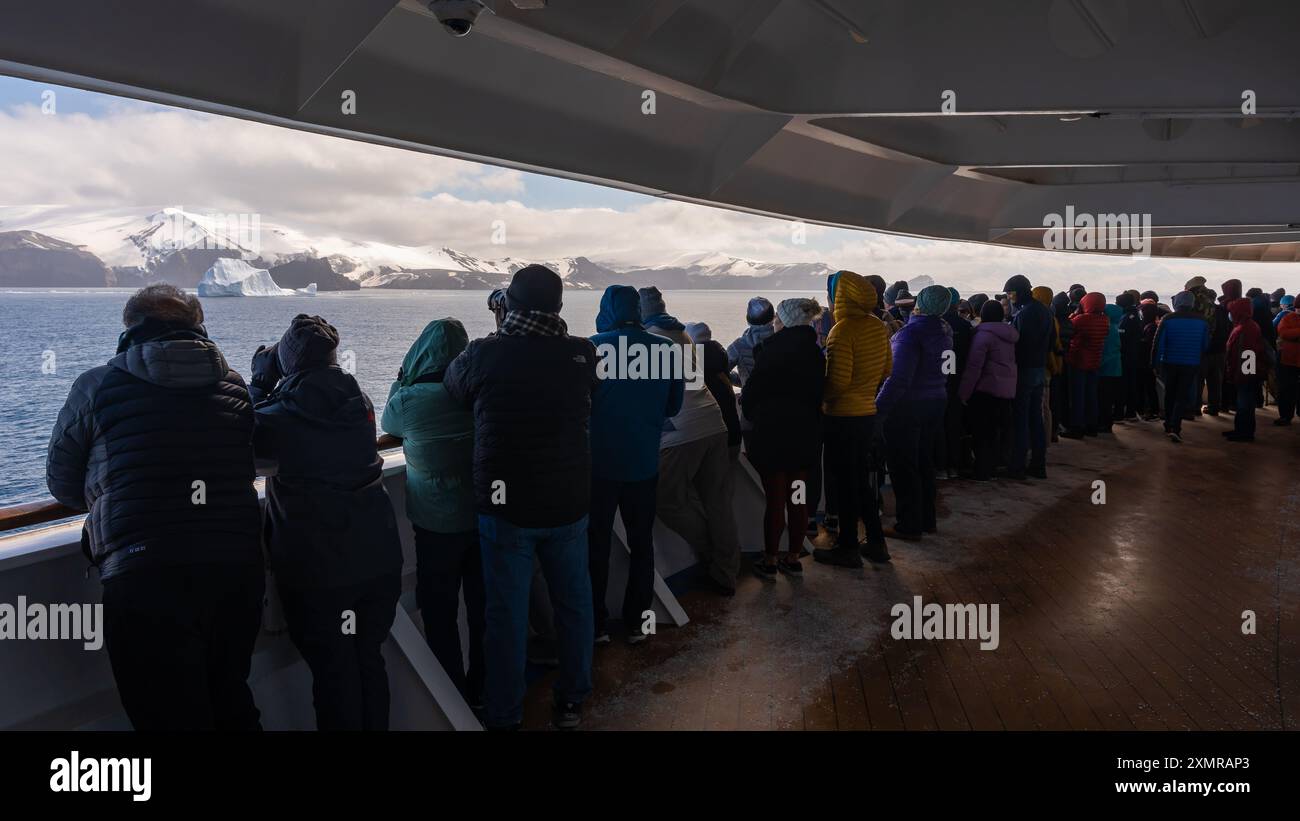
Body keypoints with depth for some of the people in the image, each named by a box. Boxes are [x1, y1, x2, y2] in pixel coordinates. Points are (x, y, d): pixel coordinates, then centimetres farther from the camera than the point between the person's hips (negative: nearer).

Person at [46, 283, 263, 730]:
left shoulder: (96, 387, 3)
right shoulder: (235, 387, 10)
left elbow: (63, 484, 12)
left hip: (144, 578, -4)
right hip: (238, 571, 4)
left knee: (170, 715, 8)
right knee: (231, 703, 24)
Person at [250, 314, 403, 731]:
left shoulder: (281, 414, -14)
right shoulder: (358, 401, 0)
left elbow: (250, 440, 6)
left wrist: (260, 382, 9)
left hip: (317, 570, -4)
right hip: (379, 560, 4)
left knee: (333, 673, 8)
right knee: (370, 661, 18)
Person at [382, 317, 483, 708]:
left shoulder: (408, 399, -16)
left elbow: (389, 427, 8)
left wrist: (403, 377, 14)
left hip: (437, 524, -3)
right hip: (485, 517, 3)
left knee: (441, 613, 12)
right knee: (484, 606, 16)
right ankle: (484, 689, 31)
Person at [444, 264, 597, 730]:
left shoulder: (483, 355, -14)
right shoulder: (581, 354, -9)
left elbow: (453, 389, 7)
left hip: (505, 505, -2)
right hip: (568, 503, 2)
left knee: (506, 612, 9)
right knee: (573, 603, 18)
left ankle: (503, 716, 21)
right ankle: (571, 701, 32)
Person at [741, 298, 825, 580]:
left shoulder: (772, 348, -13)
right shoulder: (816, 352, 3)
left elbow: (751, 390, -7)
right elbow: (819, 392, 8)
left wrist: (750, 411, 11)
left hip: (773, 432, -5)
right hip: (806, 433, 5)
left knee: (775, 499, 1)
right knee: (798, 498, 11)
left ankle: (770, 562, 9)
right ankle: (793, 559, 20)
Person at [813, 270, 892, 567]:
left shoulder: (843, 329, -19)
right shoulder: (879, 326, 4)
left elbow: (839, 380, -22)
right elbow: (886, 369, 13)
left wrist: (821, 395, -5)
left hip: (843, 417, -7)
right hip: (868, 411, 8)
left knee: (844, 483, 4)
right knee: (861, 479, 19)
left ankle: (848, 548, 13)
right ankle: (876, 542, 24)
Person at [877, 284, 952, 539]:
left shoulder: (911, 333, -21)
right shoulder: (944, 332, 5)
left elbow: (898, 378, -25)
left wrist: (878, 408, -21)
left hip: (907, 407, -8)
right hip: (935, 403, 8)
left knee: (903, 467, 1)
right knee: (924, 463, 18)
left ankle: (909, 526, 7)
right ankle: (927, 520, 28)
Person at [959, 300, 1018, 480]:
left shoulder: (984, 335, -13)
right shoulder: (1010, 336, 11)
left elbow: (974, 366, -16)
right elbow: (1013, 362, 15)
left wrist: (964, 392, -12)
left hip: (987, 389, -7)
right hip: (1007, 390, 7)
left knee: (982, 432, 0)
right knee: (995, 431, 14)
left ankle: (982, 472, 2)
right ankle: (990, 468, 21)